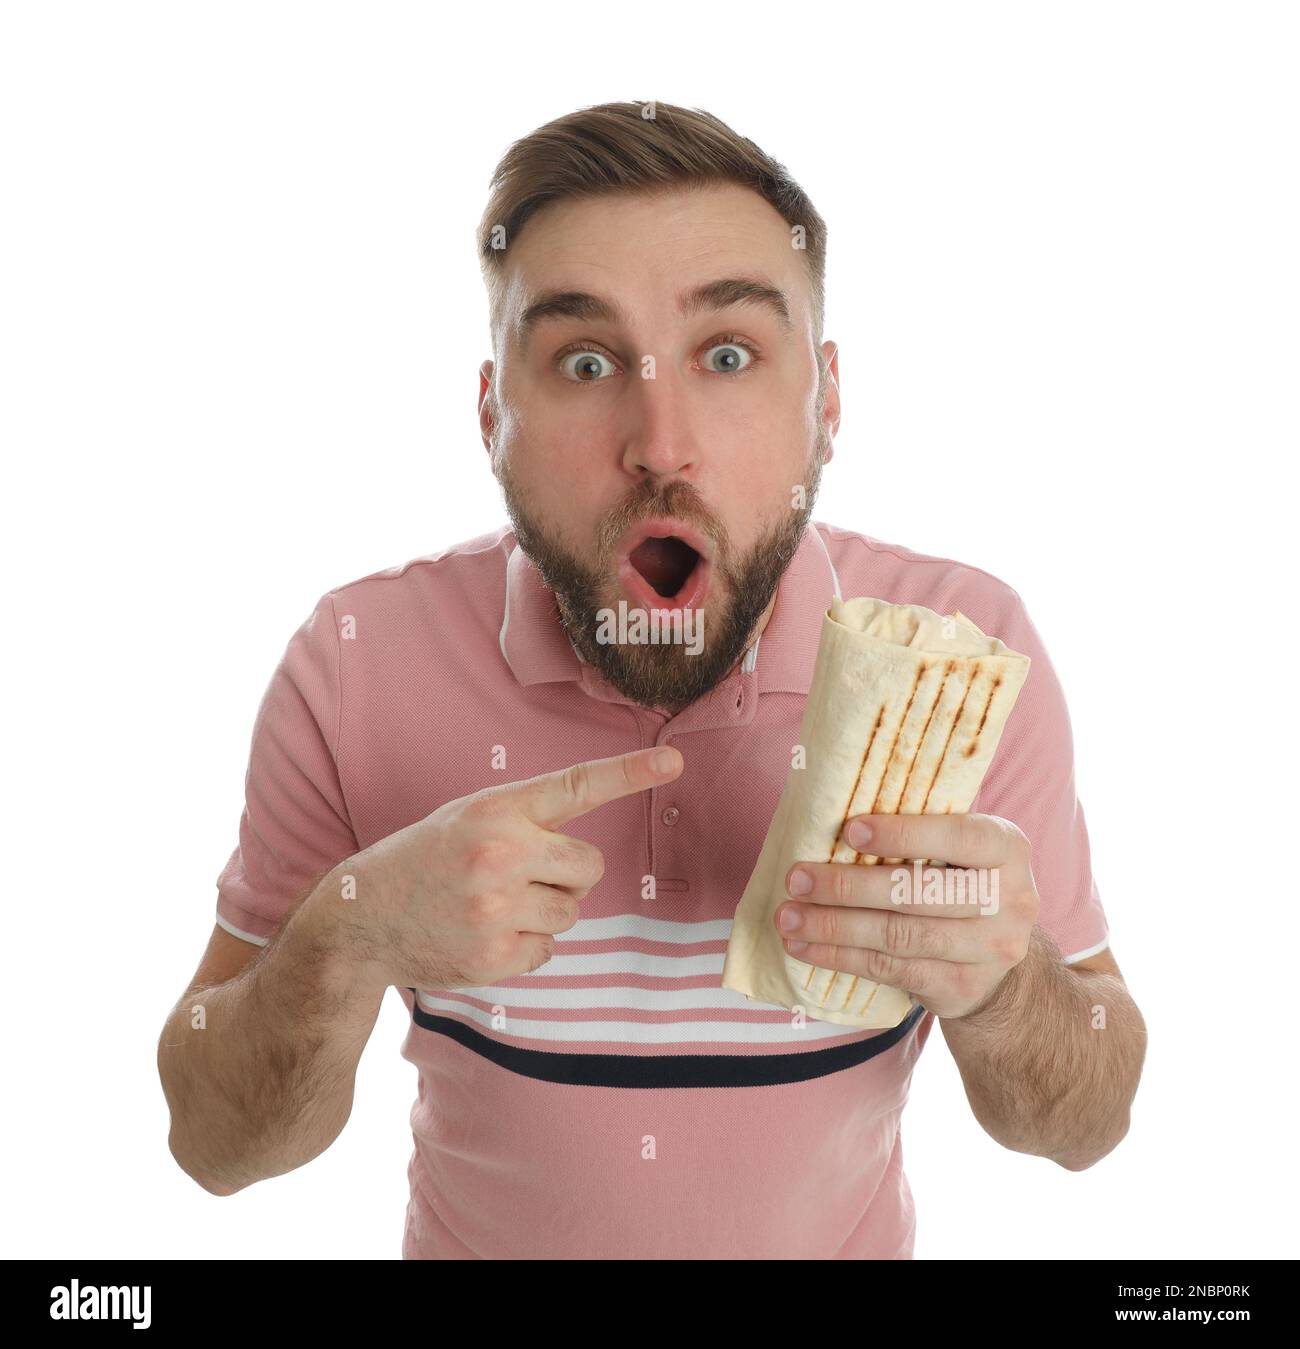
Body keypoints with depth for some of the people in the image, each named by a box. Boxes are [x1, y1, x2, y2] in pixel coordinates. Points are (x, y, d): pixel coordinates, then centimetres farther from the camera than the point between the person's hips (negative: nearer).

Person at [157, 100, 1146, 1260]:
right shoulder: (358, 668, -23)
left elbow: (1087, 1123, -12)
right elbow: (215, 1145, -15)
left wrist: (994, 982, -33)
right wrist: (346, 945, -34)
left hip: (847, 1237, 1)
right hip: (473, 1236, 0)